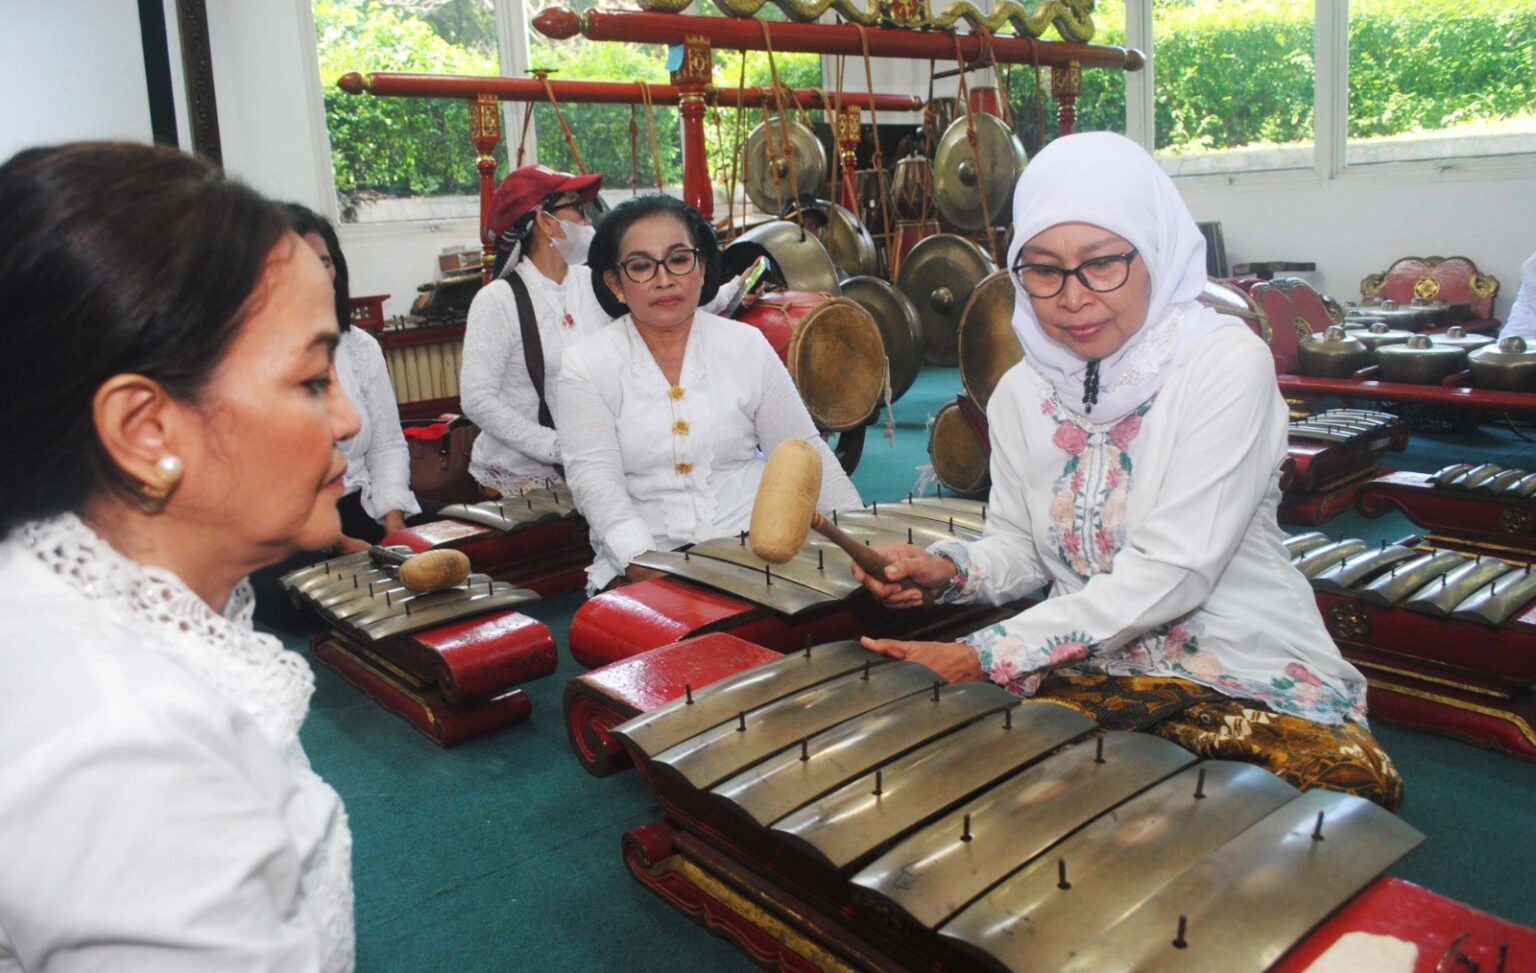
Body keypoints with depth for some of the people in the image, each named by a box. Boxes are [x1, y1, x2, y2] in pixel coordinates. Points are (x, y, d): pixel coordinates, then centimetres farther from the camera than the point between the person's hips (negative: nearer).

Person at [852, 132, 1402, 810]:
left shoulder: (1226, 364, -14)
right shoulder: (1021, 393, 4)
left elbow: (1169, 574, -21)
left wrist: (986, 656, -23)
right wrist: (948, 570, -10)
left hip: (1251, 685, -4)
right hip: (1092, 676, 4)